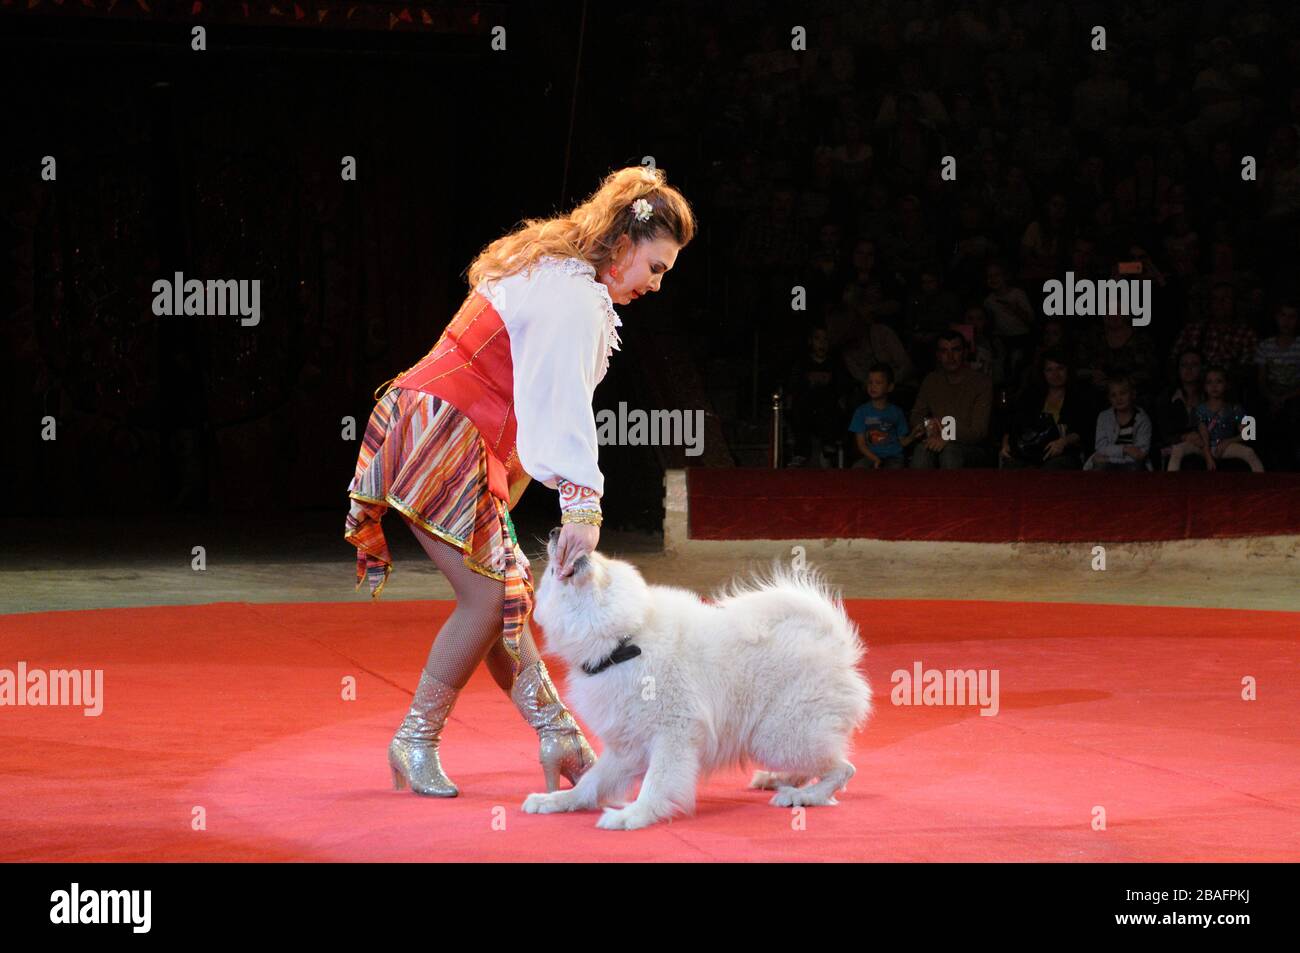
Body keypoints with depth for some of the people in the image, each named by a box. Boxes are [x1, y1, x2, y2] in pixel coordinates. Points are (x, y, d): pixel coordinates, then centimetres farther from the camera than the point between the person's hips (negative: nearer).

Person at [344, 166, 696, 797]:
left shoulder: (556, 273, 16)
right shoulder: (573, 295, -17)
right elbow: (565, 404, -27)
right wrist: (582, 503, -34)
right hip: (437, 437, -10)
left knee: (504, 589, 7)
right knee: (487, 597, -8)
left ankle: (556, 733, 7)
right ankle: (416, 743, 1)